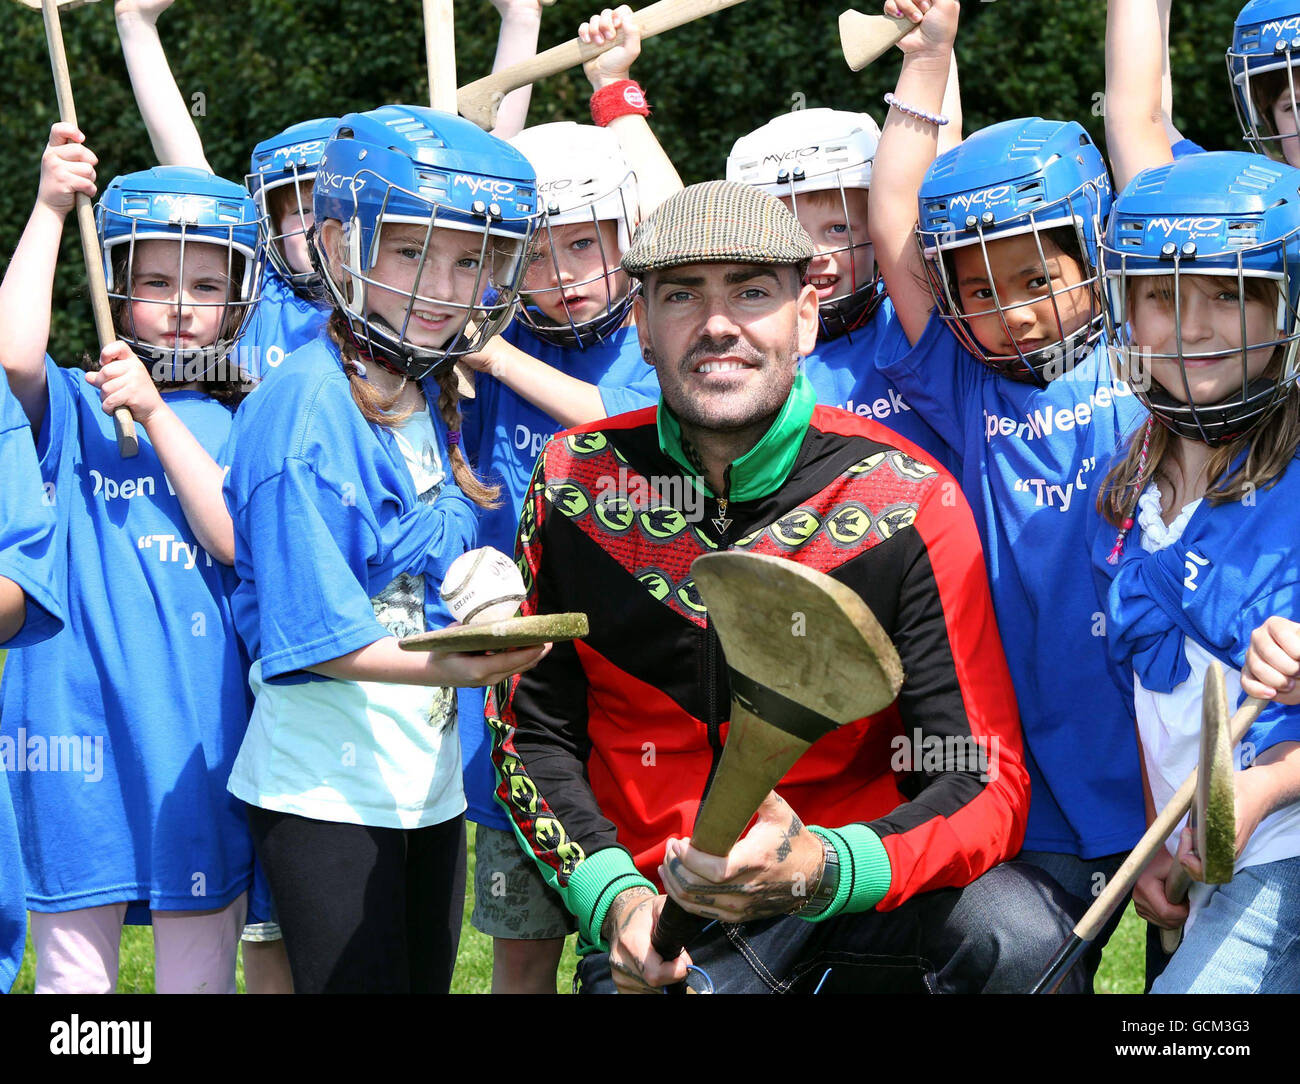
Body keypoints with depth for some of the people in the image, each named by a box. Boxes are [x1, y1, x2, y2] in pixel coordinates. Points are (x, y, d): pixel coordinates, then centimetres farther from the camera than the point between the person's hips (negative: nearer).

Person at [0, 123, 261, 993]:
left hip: (201, 729, 2)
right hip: (80, 719, -1)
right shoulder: (73, 412, 5)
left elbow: (239, 539, -8)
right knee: (73, 965, 5)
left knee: (200, 967, 8)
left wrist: (156, 413, -11)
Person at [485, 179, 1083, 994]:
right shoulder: (573, 483, -1)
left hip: (854, 888, -1)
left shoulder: (907, 500, -9)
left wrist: (821, 869, -33)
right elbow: (532, 730, 6)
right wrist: (612, 896, -12)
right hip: (660, 920, 1)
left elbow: (985, 782, -14)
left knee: (1020, 936, -29)